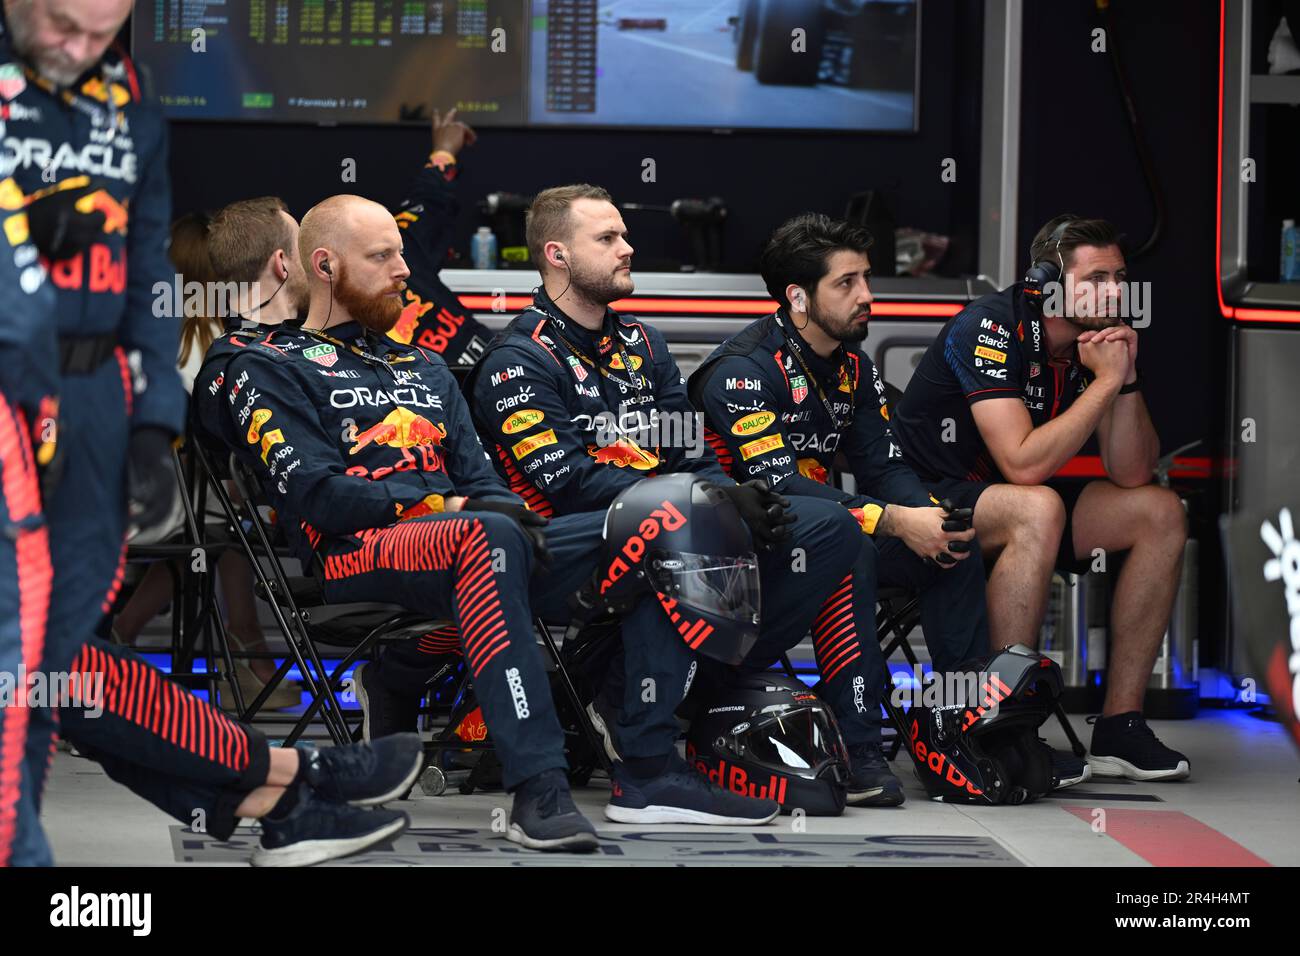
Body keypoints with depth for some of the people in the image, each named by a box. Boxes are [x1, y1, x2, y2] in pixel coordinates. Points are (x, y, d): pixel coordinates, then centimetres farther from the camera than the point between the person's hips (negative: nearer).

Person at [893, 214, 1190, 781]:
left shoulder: (1097, 339, 1)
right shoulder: (989, 329, -21)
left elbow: (1131, 474, -2)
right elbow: (1023, 464, -31)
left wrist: (1127, 380, -16)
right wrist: (1105, 381, -24)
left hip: (1013, 506, 8)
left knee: (1160, 513, -4)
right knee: (1038, 509, -37)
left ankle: (1119, 724, -5)